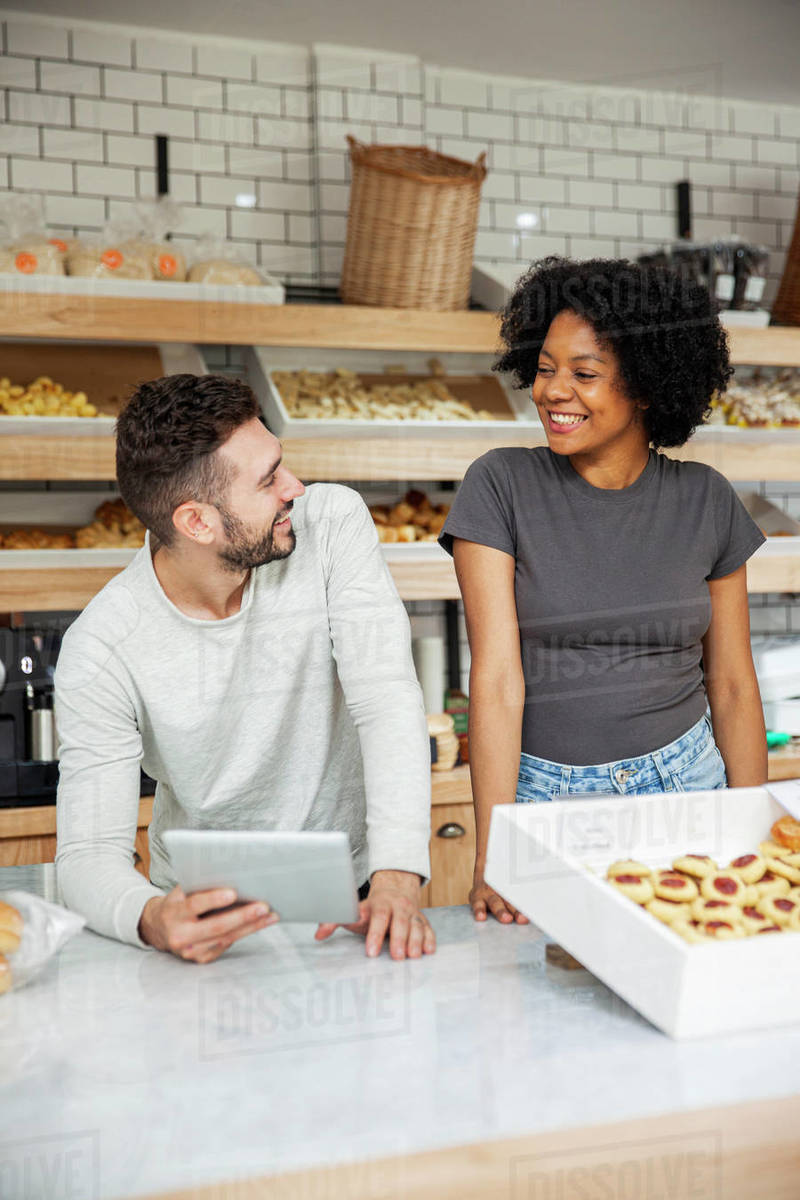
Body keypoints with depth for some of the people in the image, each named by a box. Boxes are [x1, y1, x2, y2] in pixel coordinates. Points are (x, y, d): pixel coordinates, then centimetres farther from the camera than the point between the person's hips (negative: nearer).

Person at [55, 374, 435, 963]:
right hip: (206, 909, 1)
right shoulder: (101, 649, -17)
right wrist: (152, 919, -39)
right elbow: (89, 853, -16)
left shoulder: (332, 523, -13)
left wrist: (397, 879, -32)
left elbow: (387, 699, -19)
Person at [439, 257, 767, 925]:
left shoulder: (706, 501, 2)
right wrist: (492, 856, -17)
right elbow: (497, 677, -12)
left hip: (683, 787, 2)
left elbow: (733, 685, 7)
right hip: (543, 790, -2)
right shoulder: (502, 486, -6)